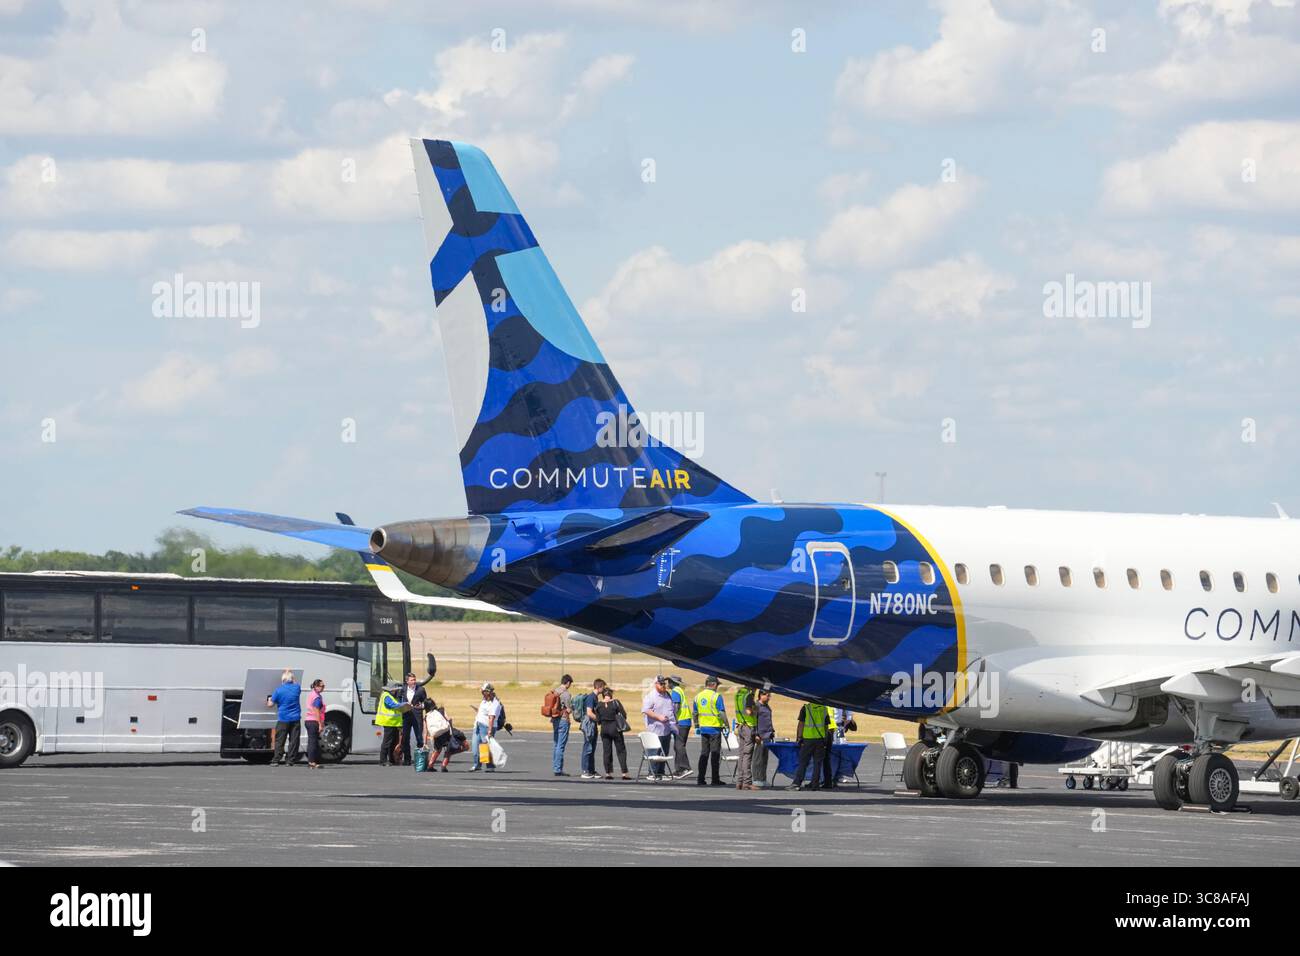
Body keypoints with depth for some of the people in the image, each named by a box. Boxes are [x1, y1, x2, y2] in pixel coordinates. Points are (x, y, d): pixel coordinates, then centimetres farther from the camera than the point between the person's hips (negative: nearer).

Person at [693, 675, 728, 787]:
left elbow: (694, 713, 14)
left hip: (703, 728, 5)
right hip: (714, 728, -5)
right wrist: (726, 726, -9)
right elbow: (722, 713, -15)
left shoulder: (698, 696, 8)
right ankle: (715, 779, 1)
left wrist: (696, 727, 23)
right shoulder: (716, 696, -11)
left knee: (704, 753, 11)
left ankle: (700, 779, 9)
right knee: (715, 754, 0)